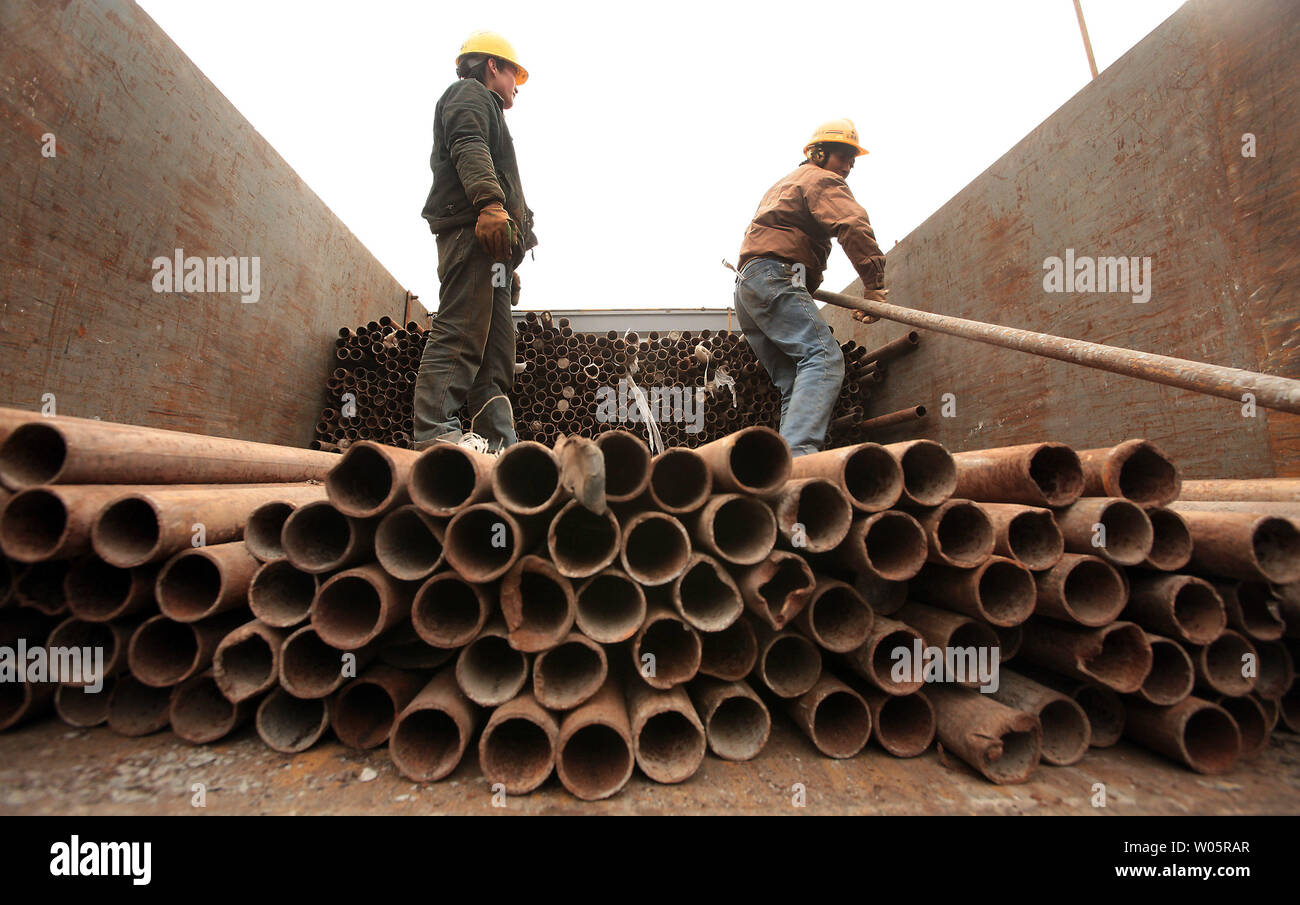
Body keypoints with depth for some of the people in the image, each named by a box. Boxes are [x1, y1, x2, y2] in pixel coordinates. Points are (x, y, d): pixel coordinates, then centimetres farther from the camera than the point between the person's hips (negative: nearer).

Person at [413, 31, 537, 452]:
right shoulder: (470, 93, 14)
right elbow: (467, 146, -9)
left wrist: (508, 265, 25)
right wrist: (490, 202, -27)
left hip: (491, 242, 10)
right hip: (473, 229, -10)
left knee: (496, 350, 0)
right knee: (461, 328, -21)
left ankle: (498, 442, -4)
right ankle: (436, 430, -27)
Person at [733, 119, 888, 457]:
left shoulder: (783, 184, 36)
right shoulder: (822, 180, 5)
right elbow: (854, 226, -12)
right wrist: (874, 285, -11)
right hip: (774, 279, -9)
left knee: (794, 384, 1)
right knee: (825, 358, -25)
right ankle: (797, 452, -44)